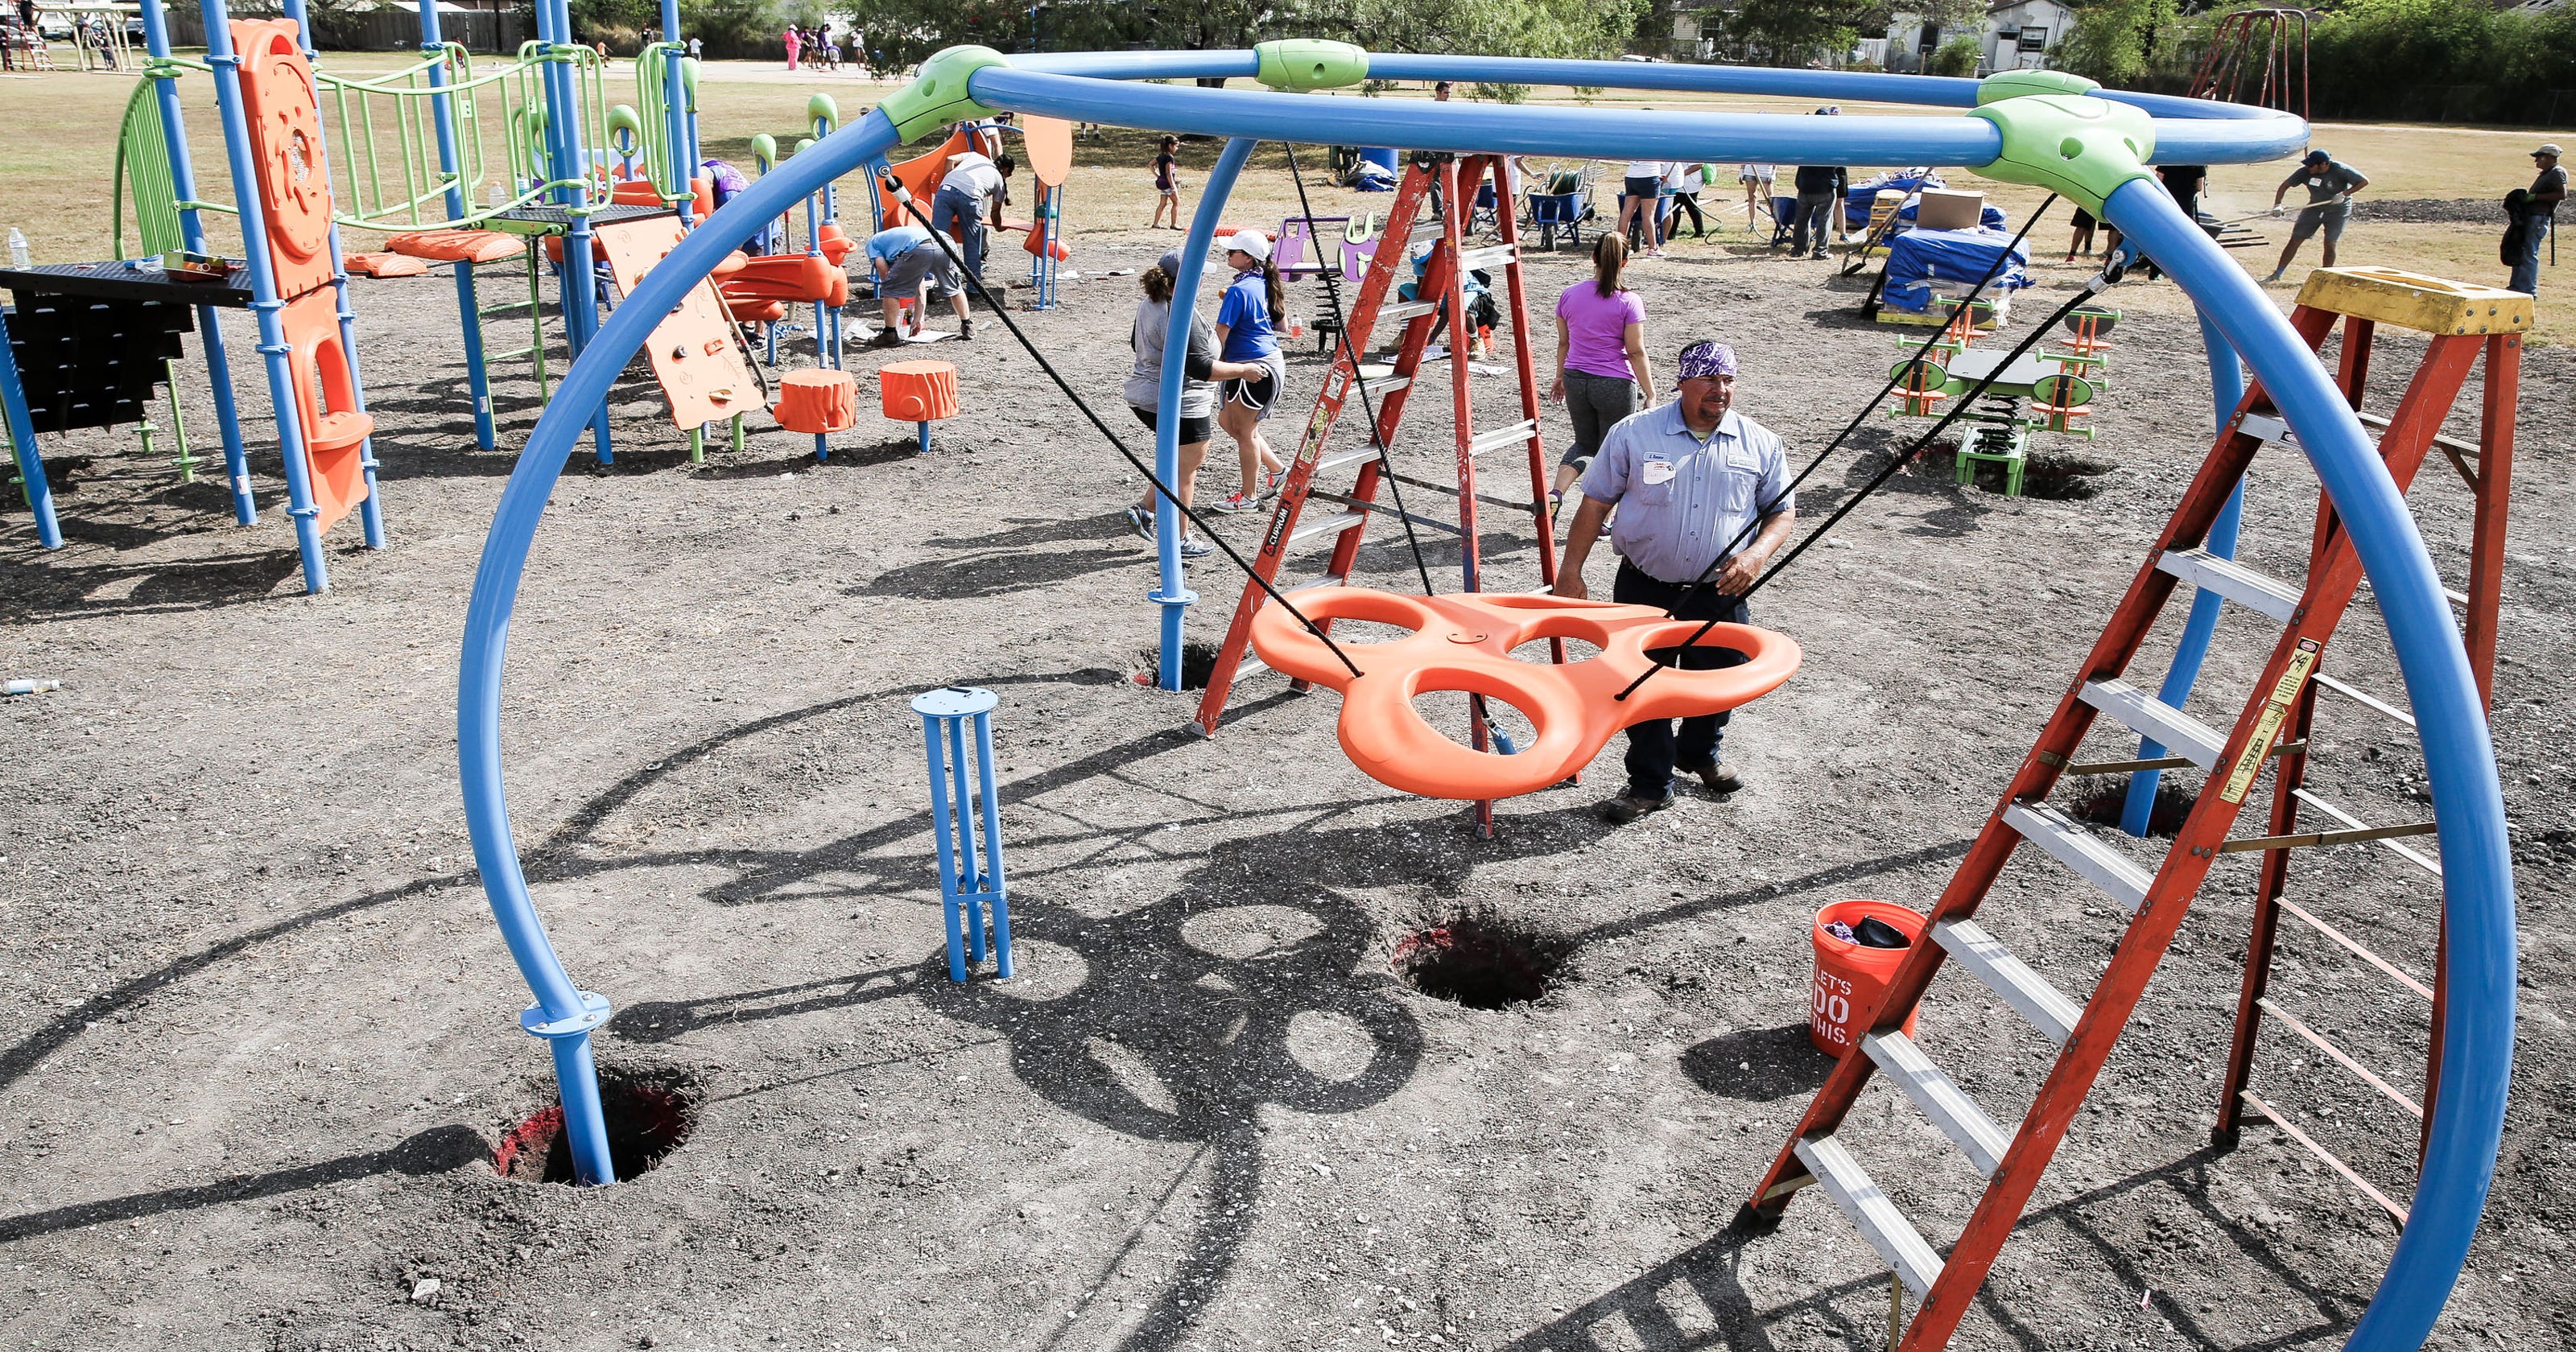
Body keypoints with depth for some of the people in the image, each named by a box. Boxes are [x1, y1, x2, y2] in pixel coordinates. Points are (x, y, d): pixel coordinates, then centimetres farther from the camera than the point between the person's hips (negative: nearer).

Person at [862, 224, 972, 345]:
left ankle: (890, 335, 11)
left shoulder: (872, 242, 29)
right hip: (942, 246, 6)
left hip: (918, 251, -6)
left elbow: (884, 272, 13)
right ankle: (968, 328, 38)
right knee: (954, 288, 29)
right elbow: (920, 287, 40)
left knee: (889, 290, 10)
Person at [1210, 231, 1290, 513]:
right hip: (1269, 360, 9)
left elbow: (1221, 334, -18)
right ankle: (1276, 469, 27)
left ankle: (1249, 497, 15)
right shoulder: (1264, 284, 8)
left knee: (1245, 430, 3)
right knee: (1227, 420, 20)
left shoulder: (1239, 290, -19)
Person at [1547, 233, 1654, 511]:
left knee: (1584, 444, 22)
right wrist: (1650, 395, -5)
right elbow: (1636, 352, -12)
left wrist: (1560, 377, 25)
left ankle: (1555, 492, -1)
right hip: (1615, 384, -4)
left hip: (1576, 380, 4)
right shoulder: (1628, 302, -12)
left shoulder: (1569, 295, 1)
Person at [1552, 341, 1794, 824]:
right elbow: (1595, 503, 1)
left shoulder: (1760, 444, 1)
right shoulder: (1634, 434, -3)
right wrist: (1571, 571, -4)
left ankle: (1699, 753, 44)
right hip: (1644, 589, -1)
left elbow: (1784, 511, 8)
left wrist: (1756, 554, -13)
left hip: (1720, 592, 2)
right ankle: (1650, 784, 20)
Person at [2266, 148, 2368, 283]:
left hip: (2338, 209, -3)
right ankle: (2277, 274, 6)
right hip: (2315, 207, 3)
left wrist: (2344, 194, -26)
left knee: (2330, 244, -11)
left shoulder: (2340, 170, -24)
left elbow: (2364, 182, -16)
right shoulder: (2305, 171, -17)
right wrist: (2277, 205, -22)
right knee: (2295, 240, -1)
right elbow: (2285, 185, -8)